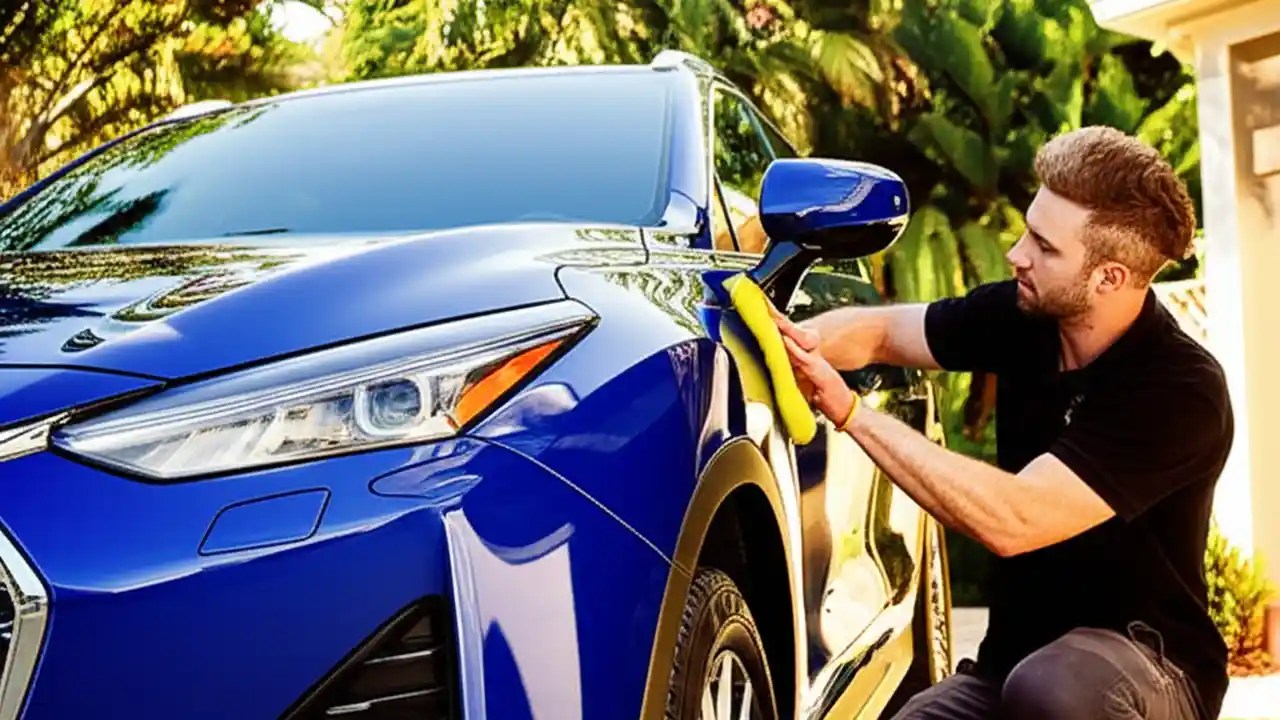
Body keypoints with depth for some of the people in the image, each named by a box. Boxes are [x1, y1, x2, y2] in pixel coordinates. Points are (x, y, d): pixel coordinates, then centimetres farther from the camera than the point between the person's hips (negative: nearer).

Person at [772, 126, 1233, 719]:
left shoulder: (1181, 391, -23)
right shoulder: (1024, 315, -3)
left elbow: (1011, 522, -31)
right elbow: (878, 331, 7)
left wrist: (850, 412, -29)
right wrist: (799, 341, -17)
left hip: (1147, 668, -5)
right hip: (1015, 657, 6)